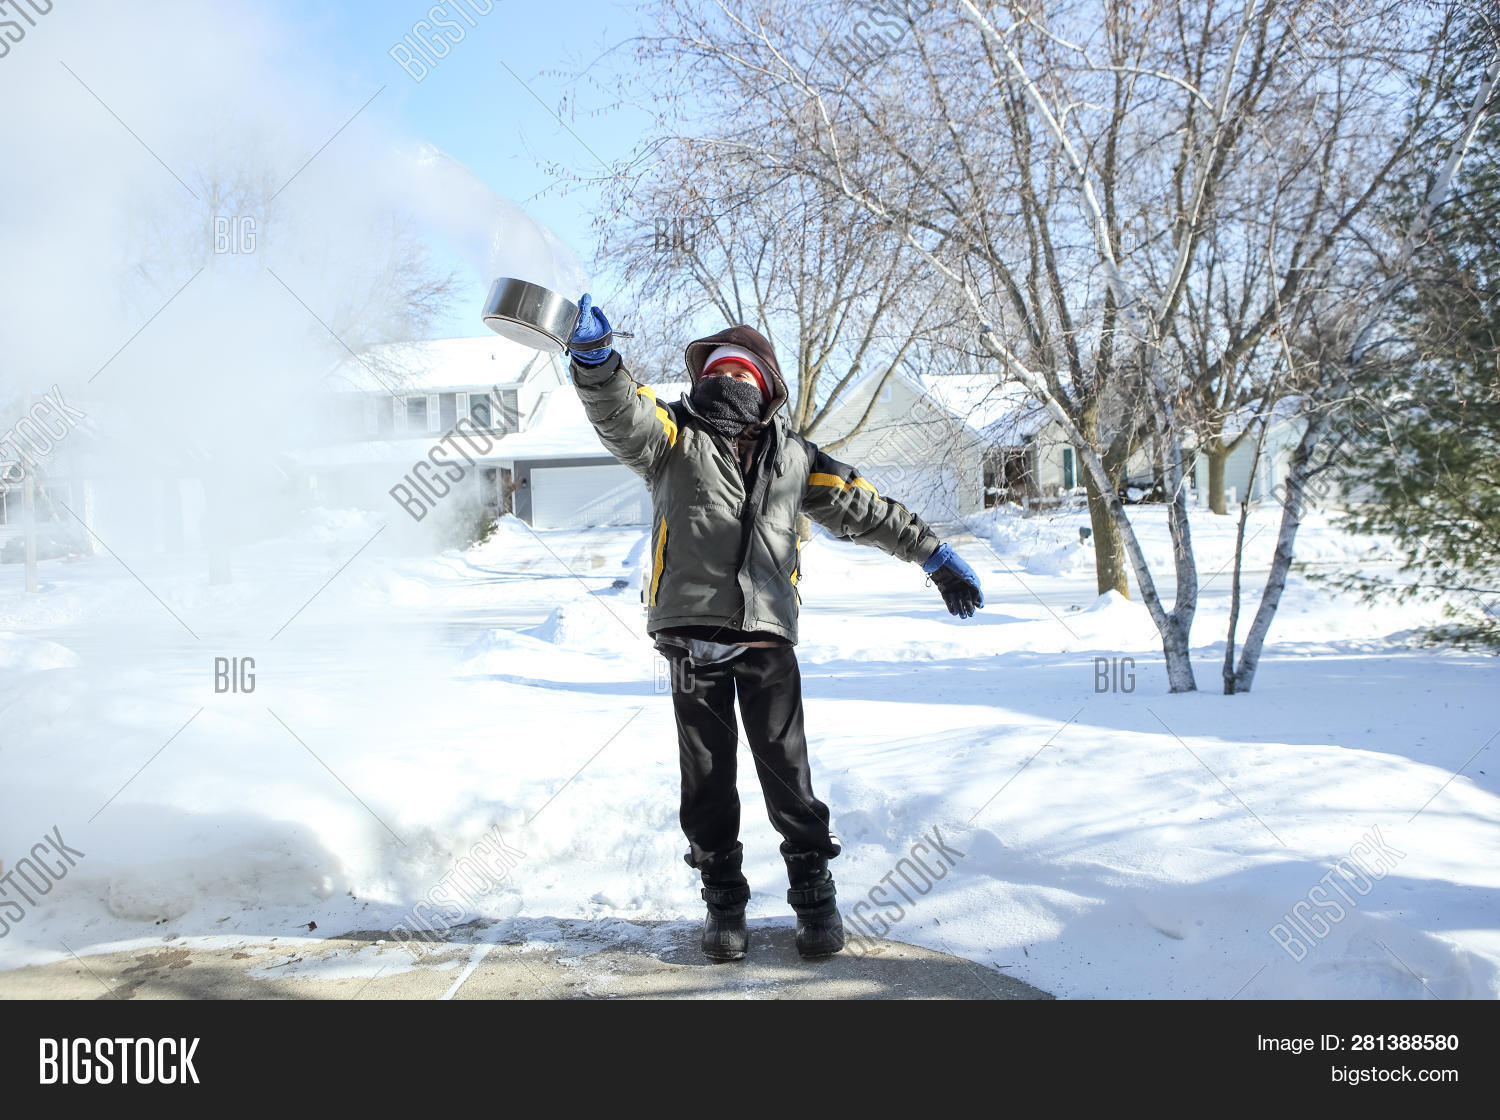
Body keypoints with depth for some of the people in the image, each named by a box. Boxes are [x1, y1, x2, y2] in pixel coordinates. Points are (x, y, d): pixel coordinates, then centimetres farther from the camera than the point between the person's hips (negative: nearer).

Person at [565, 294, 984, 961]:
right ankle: (723, 899, 19)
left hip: (768, 634, 1)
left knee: (786, 769, 2)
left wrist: (935, 556, 19)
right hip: (693, 634, -1)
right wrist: (594, 355, -31)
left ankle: (813, 891, 18)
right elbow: (620, 411, -11)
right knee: (708, 775, 5)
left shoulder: (793, 456, 17)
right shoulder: (674, 436, 9)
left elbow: (863, 508, 20)